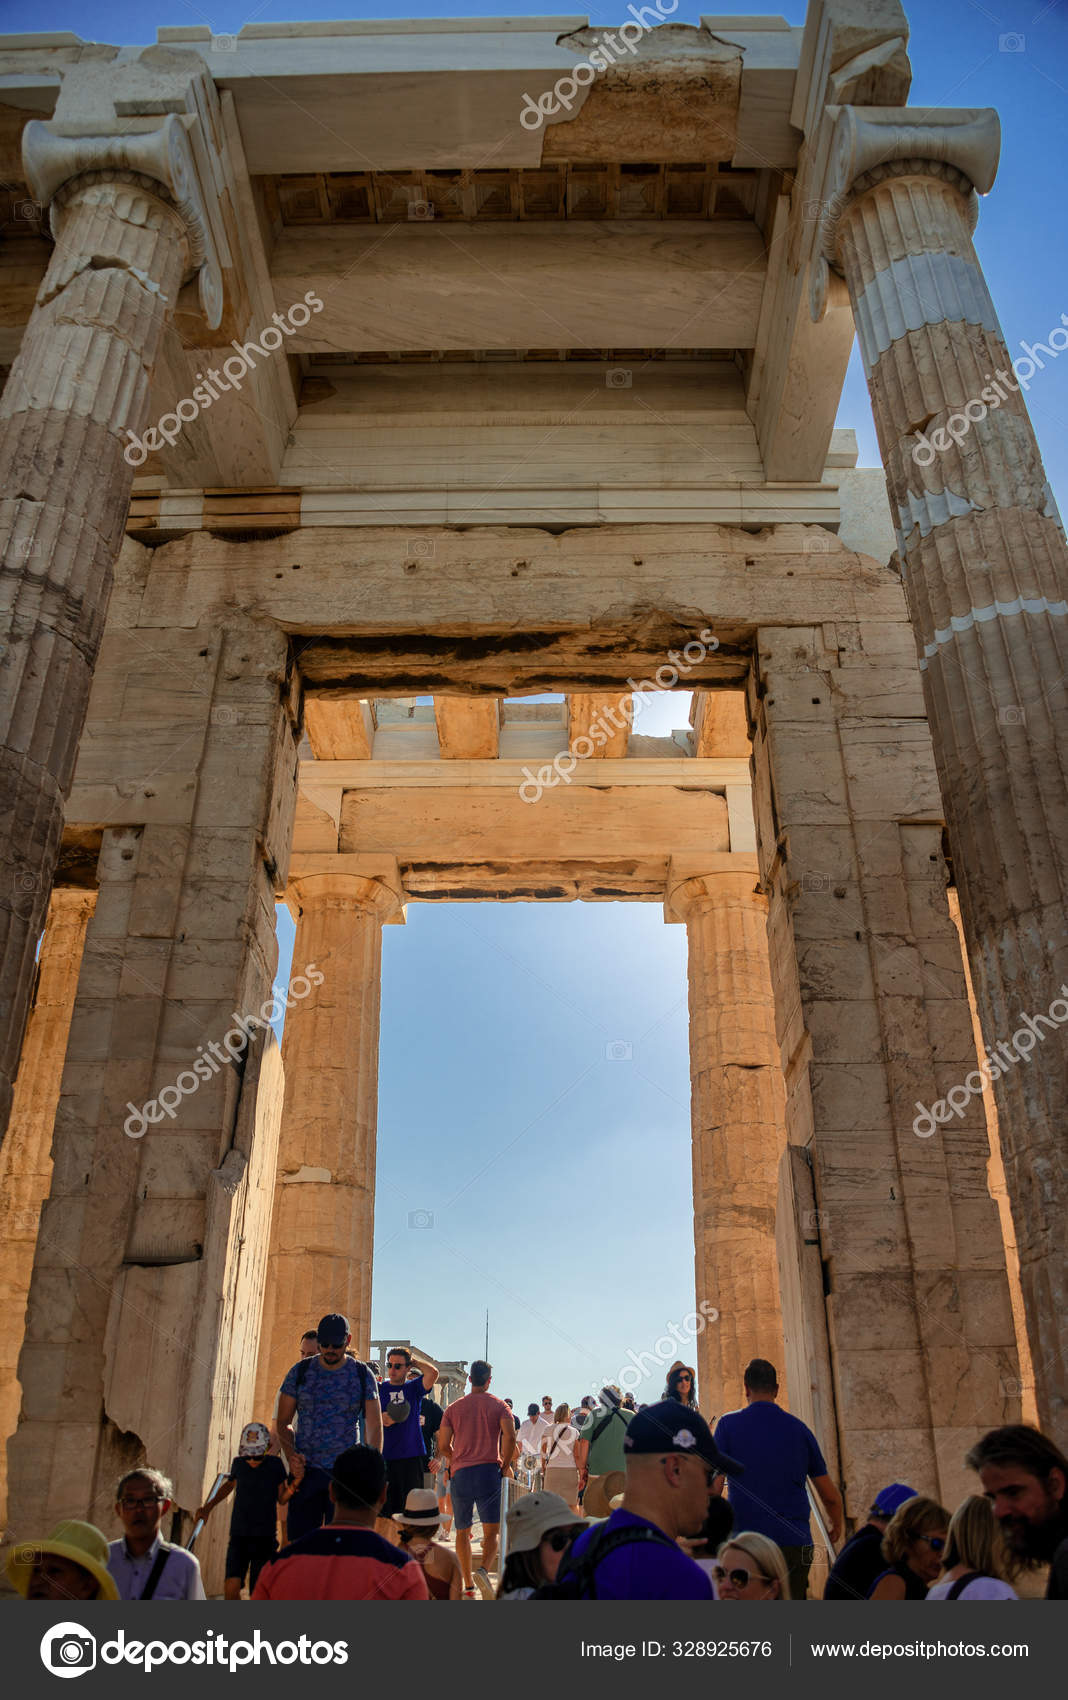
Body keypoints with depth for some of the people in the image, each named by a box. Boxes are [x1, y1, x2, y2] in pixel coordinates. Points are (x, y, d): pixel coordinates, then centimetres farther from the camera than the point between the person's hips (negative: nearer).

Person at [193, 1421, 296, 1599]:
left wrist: (292, 1488, -18)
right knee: (231, 1588, -14)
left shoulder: (275, 1465, -4)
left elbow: (281, 1499, 2)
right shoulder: (239, 1464, 1)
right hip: (239, 1536, 2)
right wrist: (208, 1507, 17)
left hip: (265, 1538, -2)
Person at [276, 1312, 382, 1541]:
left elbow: (374, 1427, 2)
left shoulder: (363, 1375, 2)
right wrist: (291, 1455, -9)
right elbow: (283, 1422, 9)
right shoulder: (300, 1371, 4)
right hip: (305, 1470, 1)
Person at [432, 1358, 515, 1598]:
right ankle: (483, 1569, -23)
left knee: (462, 1532, 13)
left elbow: (443, 1445, 6)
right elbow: (510, 1436, -11)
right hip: (489, 1471, -2)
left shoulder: (454, 1408, 10)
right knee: (491, 1531, 2)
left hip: (460, 1473, 2)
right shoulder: (498, 1405, 4)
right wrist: (505, 1465, 1)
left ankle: (468, 1585, 13)